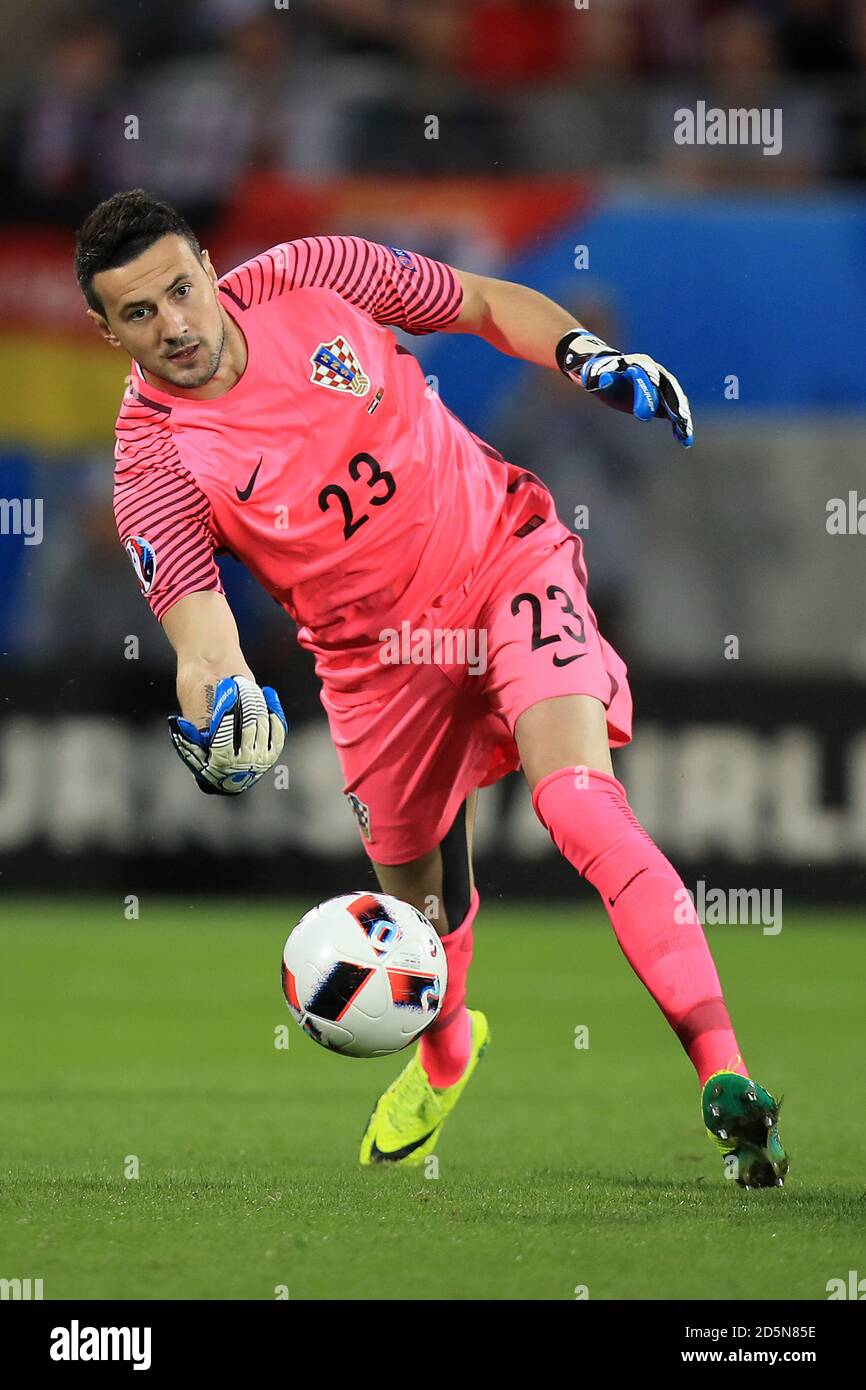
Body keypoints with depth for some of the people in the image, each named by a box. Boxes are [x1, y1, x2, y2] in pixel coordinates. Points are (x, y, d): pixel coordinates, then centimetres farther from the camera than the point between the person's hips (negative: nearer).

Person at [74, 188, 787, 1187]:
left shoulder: (311, 279, -11)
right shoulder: (154, 463, -16)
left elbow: (485, 304, 5)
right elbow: (198, 627, -27)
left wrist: (584, 354, -12)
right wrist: (212, 702, -50)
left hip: (507, 556, -2)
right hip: (377, 649, 2)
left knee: (578, 799, -24)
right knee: (416, 892, 12)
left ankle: (724, 1077, -31)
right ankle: (444, 1050, 50)